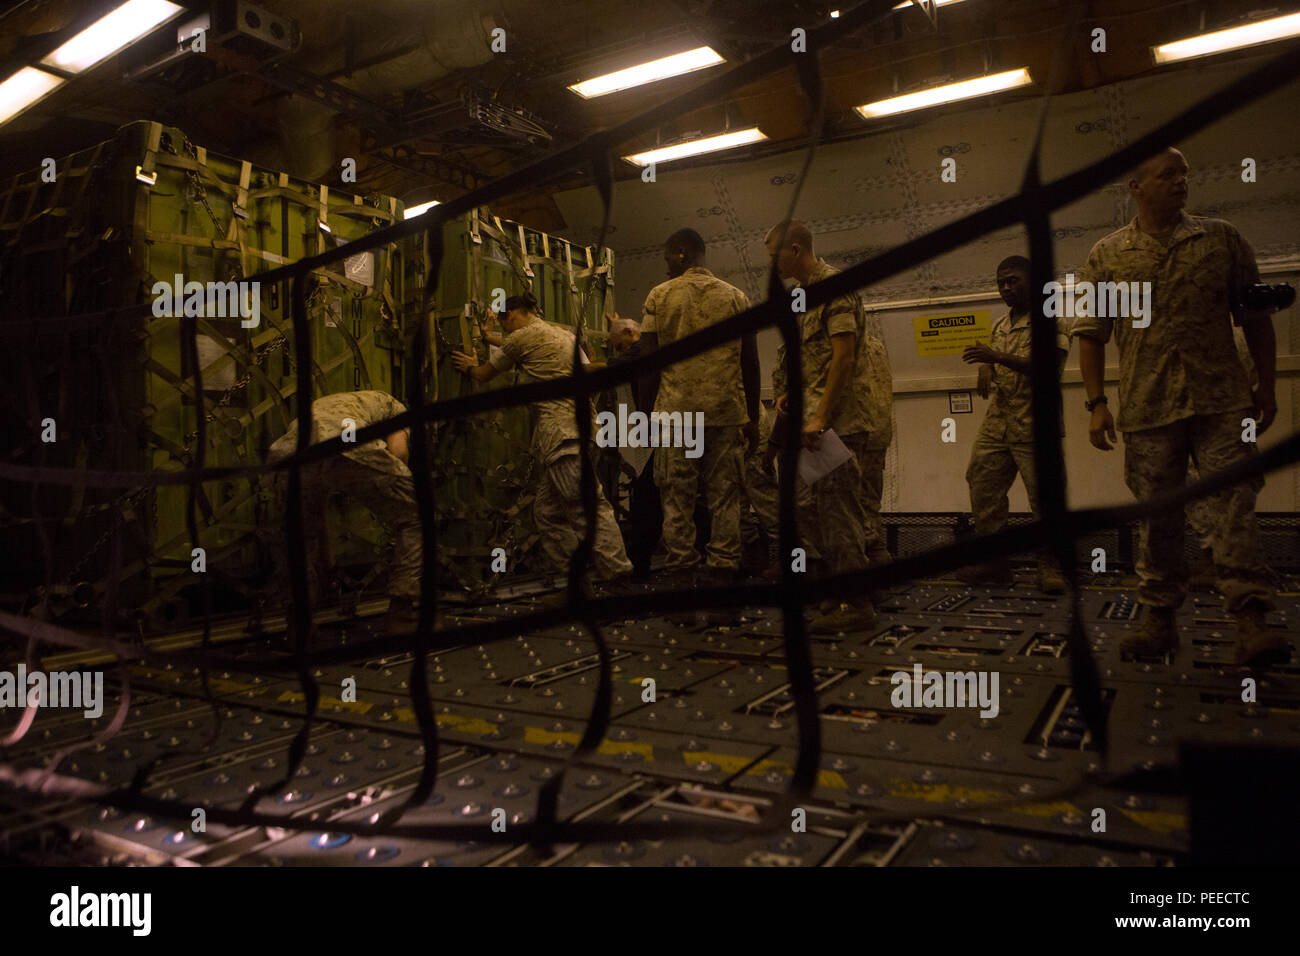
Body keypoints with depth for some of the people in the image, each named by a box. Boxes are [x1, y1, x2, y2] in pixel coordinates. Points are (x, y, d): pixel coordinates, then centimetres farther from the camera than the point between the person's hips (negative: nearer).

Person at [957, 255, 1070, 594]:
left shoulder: (1050, 320, -2)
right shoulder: (998, 325, 19)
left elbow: (1050, 370, -15)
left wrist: (999, 357, -23)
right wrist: (985, 371, 1)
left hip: (1035, 426, -6)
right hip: (996, 424, 7)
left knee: (1045, 497, -5)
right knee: (983, 489, 3)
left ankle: (1050, 568, 8)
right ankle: (992, 561, 14)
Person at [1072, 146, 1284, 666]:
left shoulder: (1223, 239, 9)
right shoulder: (1107, 255, 6)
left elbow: (1254, 315, 12)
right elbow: (1091, 332, 5)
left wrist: (1266, 385, 10)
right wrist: (1097, 403, -2)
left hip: (1221, 399, 0)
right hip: (1147, 407, 0)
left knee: (1235, 501, -7)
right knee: (1157, 514, 6)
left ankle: (1250, 621, -5)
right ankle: (1159, 618, 16)